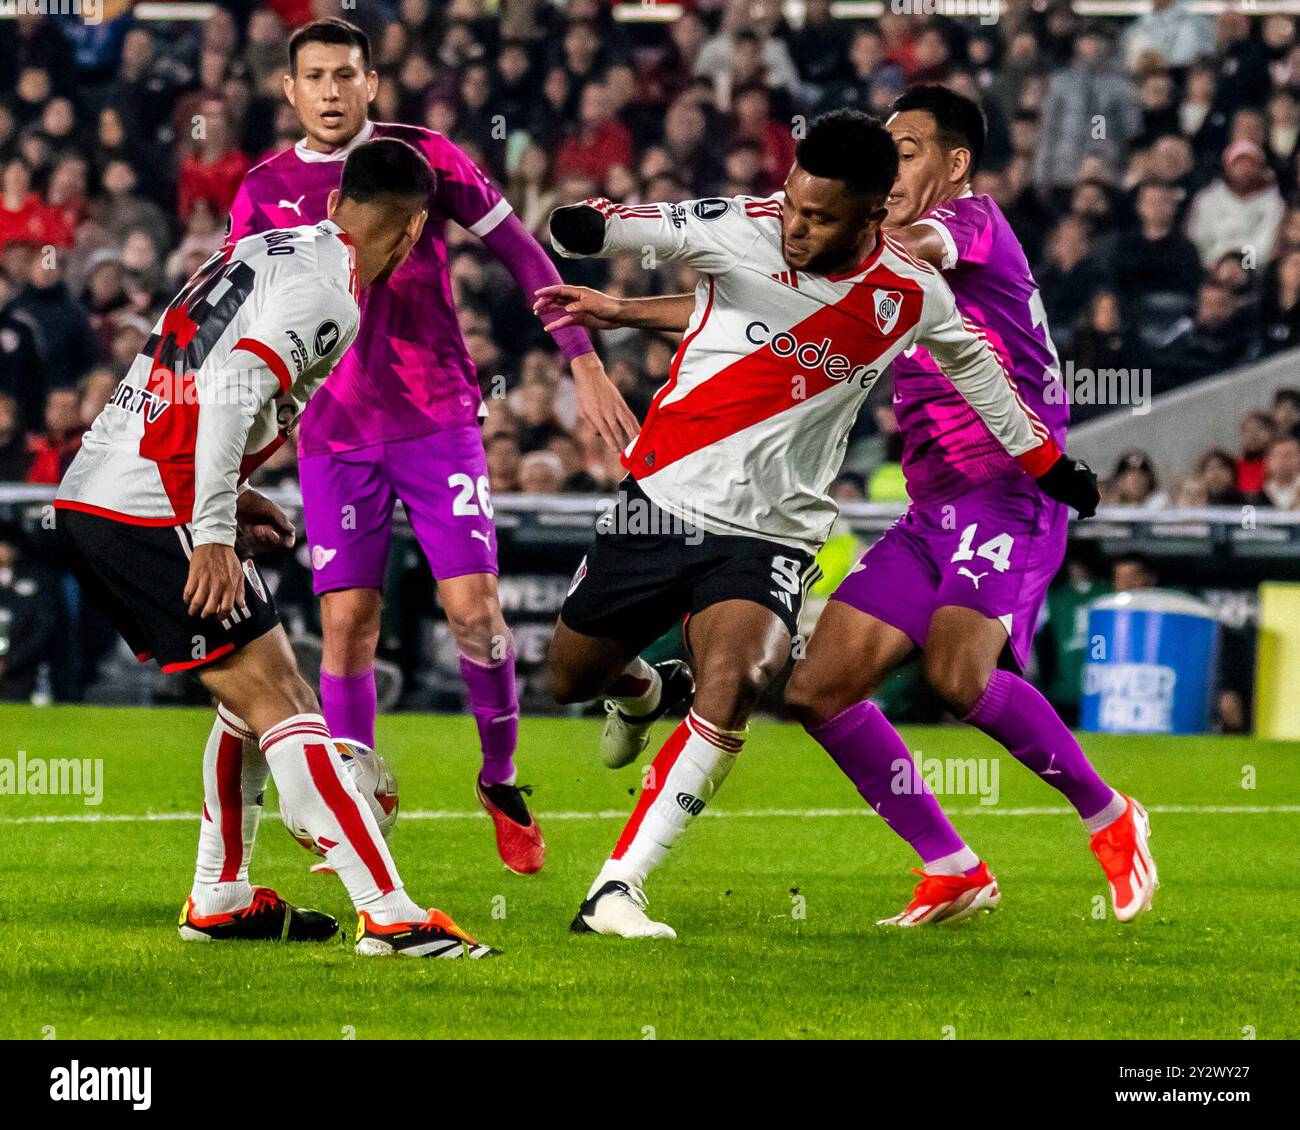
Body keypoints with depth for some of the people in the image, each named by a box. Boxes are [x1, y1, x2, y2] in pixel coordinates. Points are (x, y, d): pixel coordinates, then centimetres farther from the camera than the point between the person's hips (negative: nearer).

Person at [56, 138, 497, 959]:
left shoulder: (264, 249, 17)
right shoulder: (326, 293, -10)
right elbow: (230, 393, -23)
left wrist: (228, 499, 24)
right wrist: (213, 535, -23)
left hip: (87, 492, 9)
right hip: (150, 512, -9)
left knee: (257, 695, 19)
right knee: (278, 700, -9)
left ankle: (219, 899, 24)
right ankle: (389, 916, -13)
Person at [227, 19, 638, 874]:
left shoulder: (424, 157, -1)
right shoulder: (267, 193, 4)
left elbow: (522, 253, 3)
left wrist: (583, 362, -3)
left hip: (438, 419, -1)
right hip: (335, 438, 1)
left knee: (474, 606, -10)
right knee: (347, 625, -3)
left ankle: (501, 783, 11)